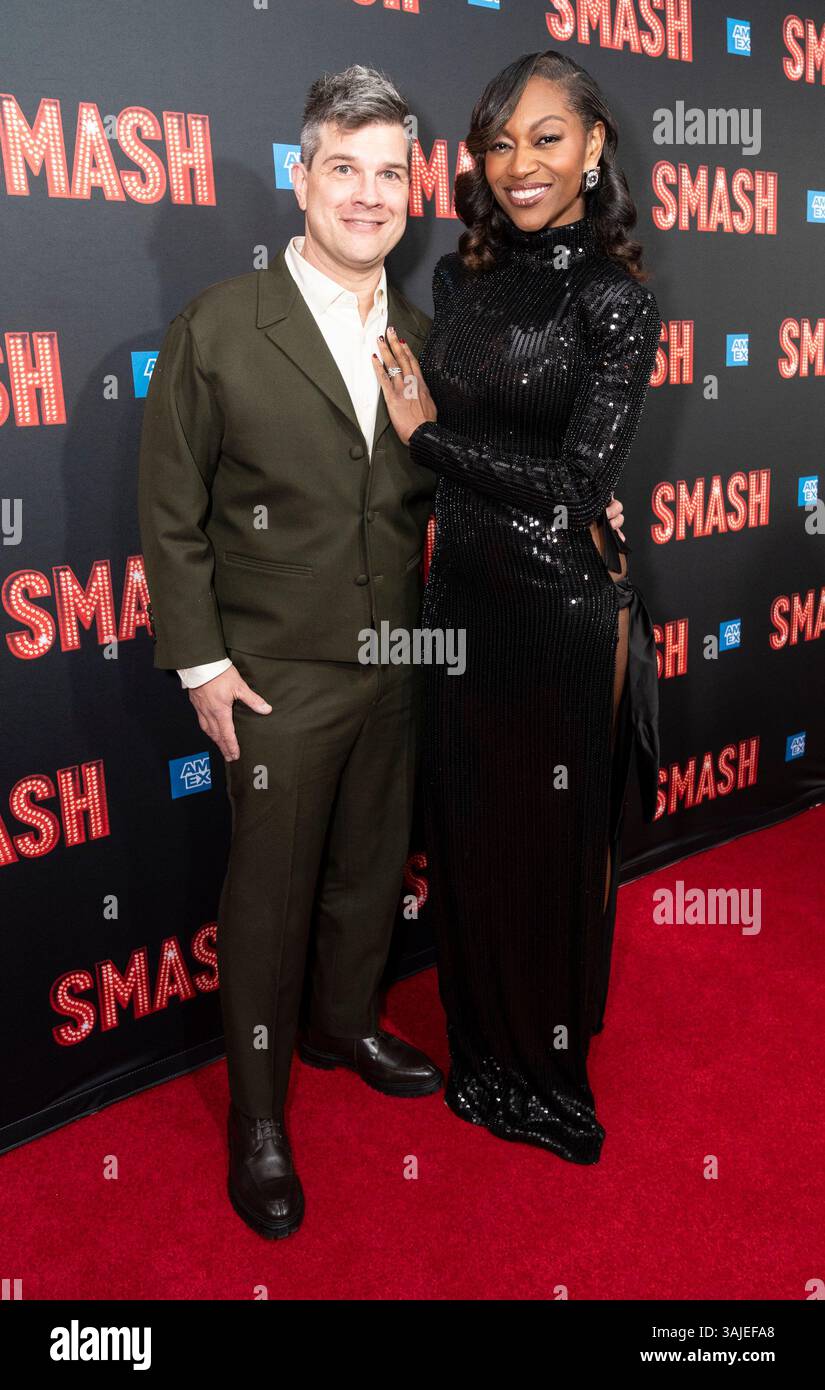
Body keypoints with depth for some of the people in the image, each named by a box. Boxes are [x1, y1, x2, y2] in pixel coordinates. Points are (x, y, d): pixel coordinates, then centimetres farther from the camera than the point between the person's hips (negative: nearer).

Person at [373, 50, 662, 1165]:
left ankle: (553, 1071, 32)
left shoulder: (616, 298, -10)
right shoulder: (461, 278, 8)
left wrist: (427, 432, -8)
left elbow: (578, 483, -16)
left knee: (554, 841, 8)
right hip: (462, 591, 6)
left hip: (562, 607, -6)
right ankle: (481, 1042, 39)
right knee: (467, 822, 16)